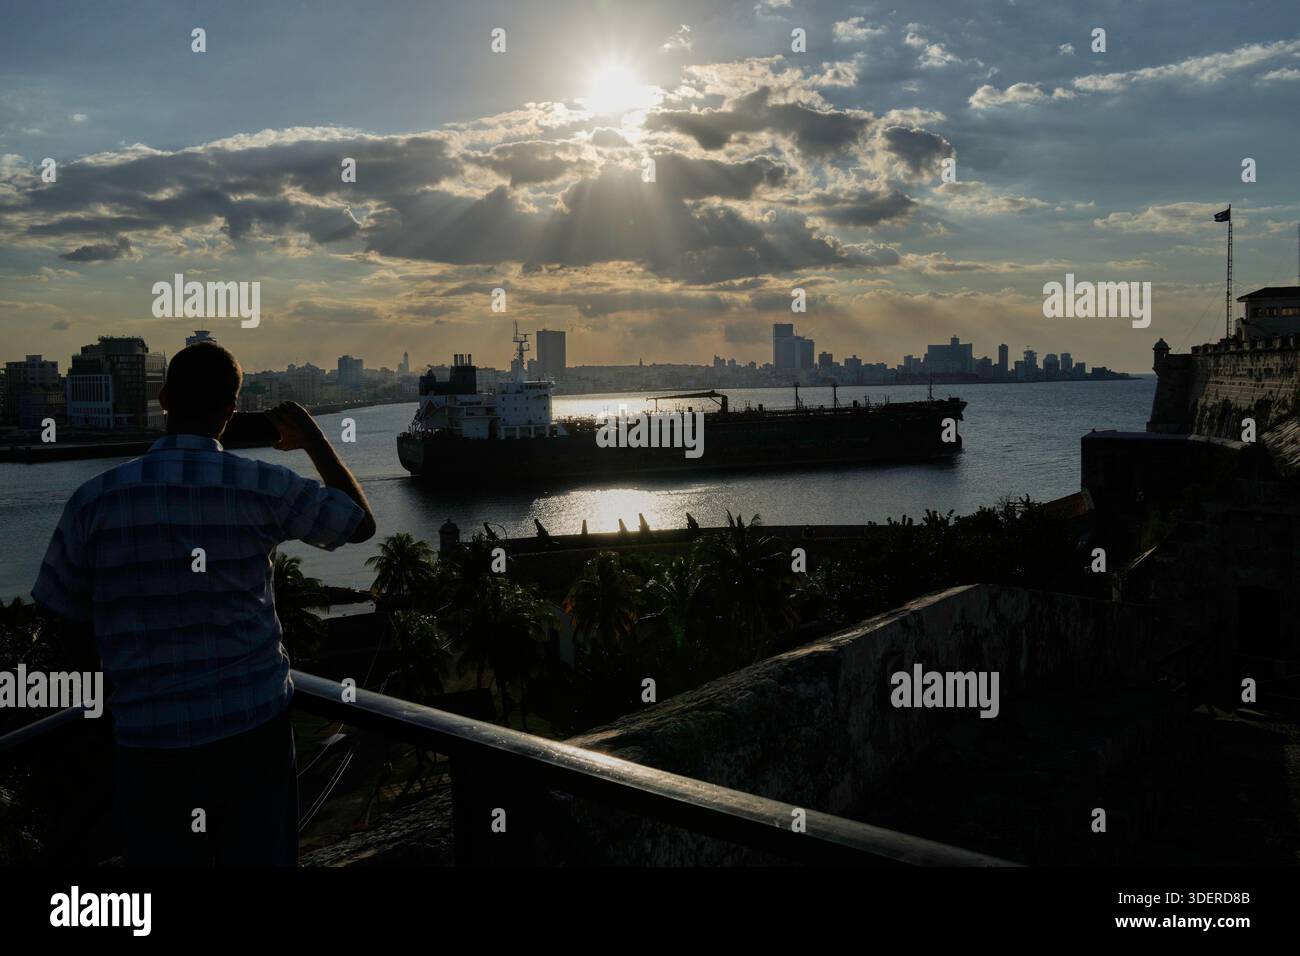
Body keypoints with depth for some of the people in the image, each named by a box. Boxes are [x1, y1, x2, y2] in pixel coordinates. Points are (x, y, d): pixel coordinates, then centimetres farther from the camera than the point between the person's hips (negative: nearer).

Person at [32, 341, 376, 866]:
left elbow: (62, 620, 2)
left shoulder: (95, 498, -7)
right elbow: (362, 520, 7)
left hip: (148, 738, 0)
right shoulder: (264, 486, -9)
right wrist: (314, 438, 16)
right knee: (261, 856, 15)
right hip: (254, 724, 0)